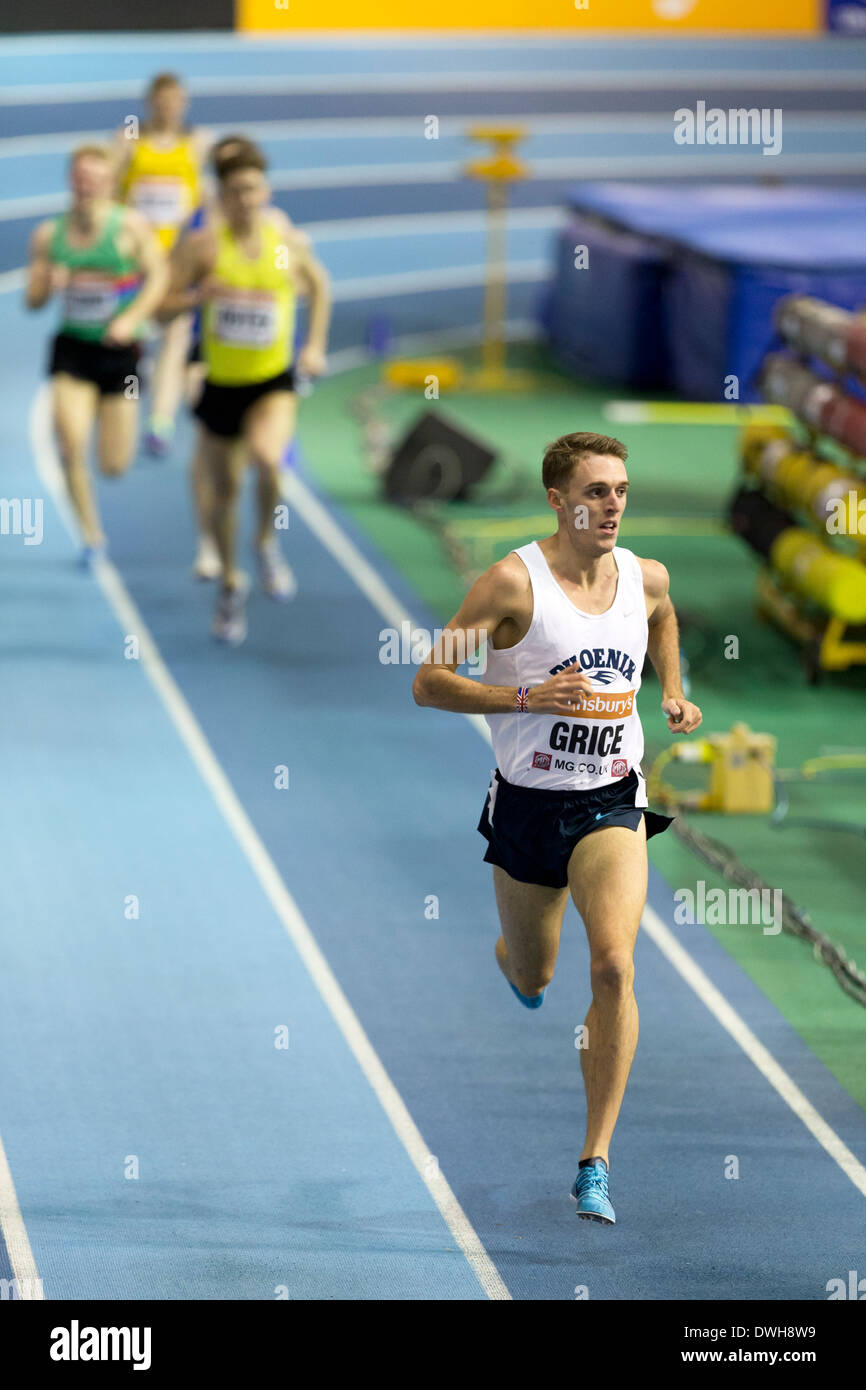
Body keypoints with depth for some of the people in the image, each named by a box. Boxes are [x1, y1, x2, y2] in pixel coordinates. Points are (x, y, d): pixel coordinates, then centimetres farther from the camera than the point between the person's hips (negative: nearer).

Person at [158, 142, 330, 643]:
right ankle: (232, 583, 38)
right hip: (222, 384, 1)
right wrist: (203, 293, -26)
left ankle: (268, 541, -1)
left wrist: (316, 345, 8)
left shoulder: (286, 240, -5)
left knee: (266, 455, -31)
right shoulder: (205, 245, -10)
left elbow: (319, 285, 16)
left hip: (274, 381, -1)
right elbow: (163, 307, -8)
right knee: (226, 489, 13)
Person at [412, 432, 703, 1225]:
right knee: (530, 982, 17)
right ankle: (510, 952, 59)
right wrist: (527, 696, -26)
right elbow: (428, 683, -16)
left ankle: (595, 1164, -15)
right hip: (528, 802, -1)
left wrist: (673, 693, 13)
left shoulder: (647, 578, -1)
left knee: (614, 967, -20)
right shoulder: (515, 582, -15)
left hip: (612, 803, 1)